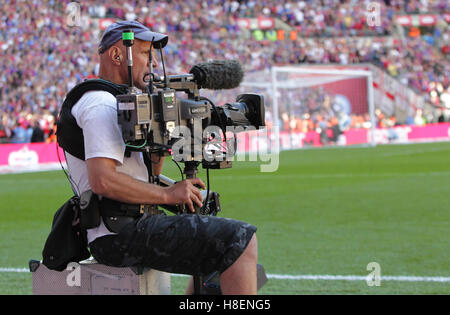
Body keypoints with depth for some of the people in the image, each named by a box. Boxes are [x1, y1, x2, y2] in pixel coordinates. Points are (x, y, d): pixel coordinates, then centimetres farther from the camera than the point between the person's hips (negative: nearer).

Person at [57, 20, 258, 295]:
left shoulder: (118, 103, 22)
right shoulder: (102, 105, -12)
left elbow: (149, 174, 24)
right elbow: (102, 180, -25)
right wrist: (168, 195, -19)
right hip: (120, 235, -11)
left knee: (217, 238, 28)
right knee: (242, 240, -18)